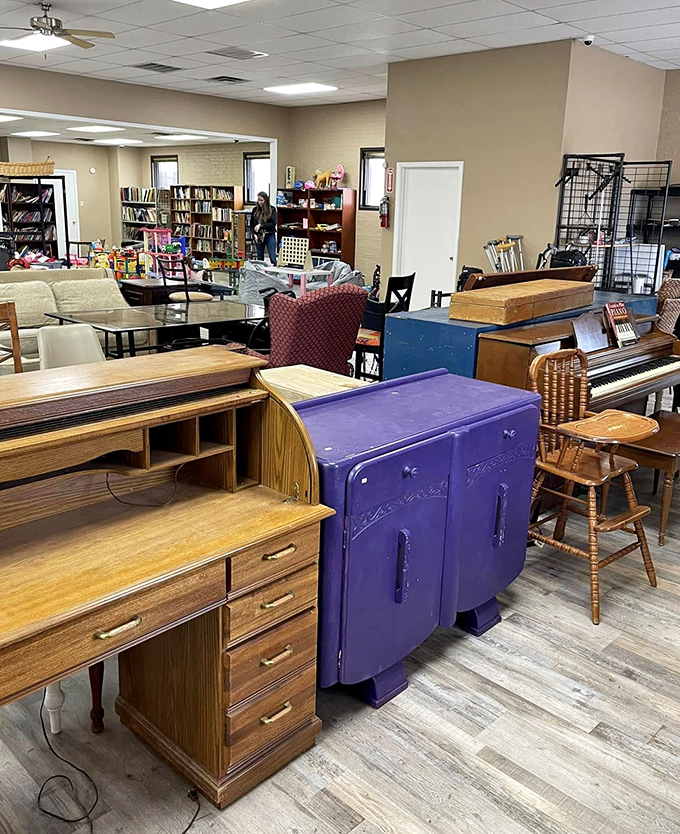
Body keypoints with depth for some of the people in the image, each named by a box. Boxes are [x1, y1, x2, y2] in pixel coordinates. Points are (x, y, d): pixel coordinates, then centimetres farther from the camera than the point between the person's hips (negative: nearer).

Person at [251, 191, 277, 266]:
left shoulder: (272, 209, -3)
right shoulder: (255, 210, 5)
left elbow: (273, 223, -10)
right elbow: (251, 224, 8)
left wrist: (261, 225, -18)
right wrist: (254, 234, -6)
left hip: (269, 235, -3)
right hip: (258, 236, 3)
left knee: (272, 257, -6)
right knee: (260, 258, 8)